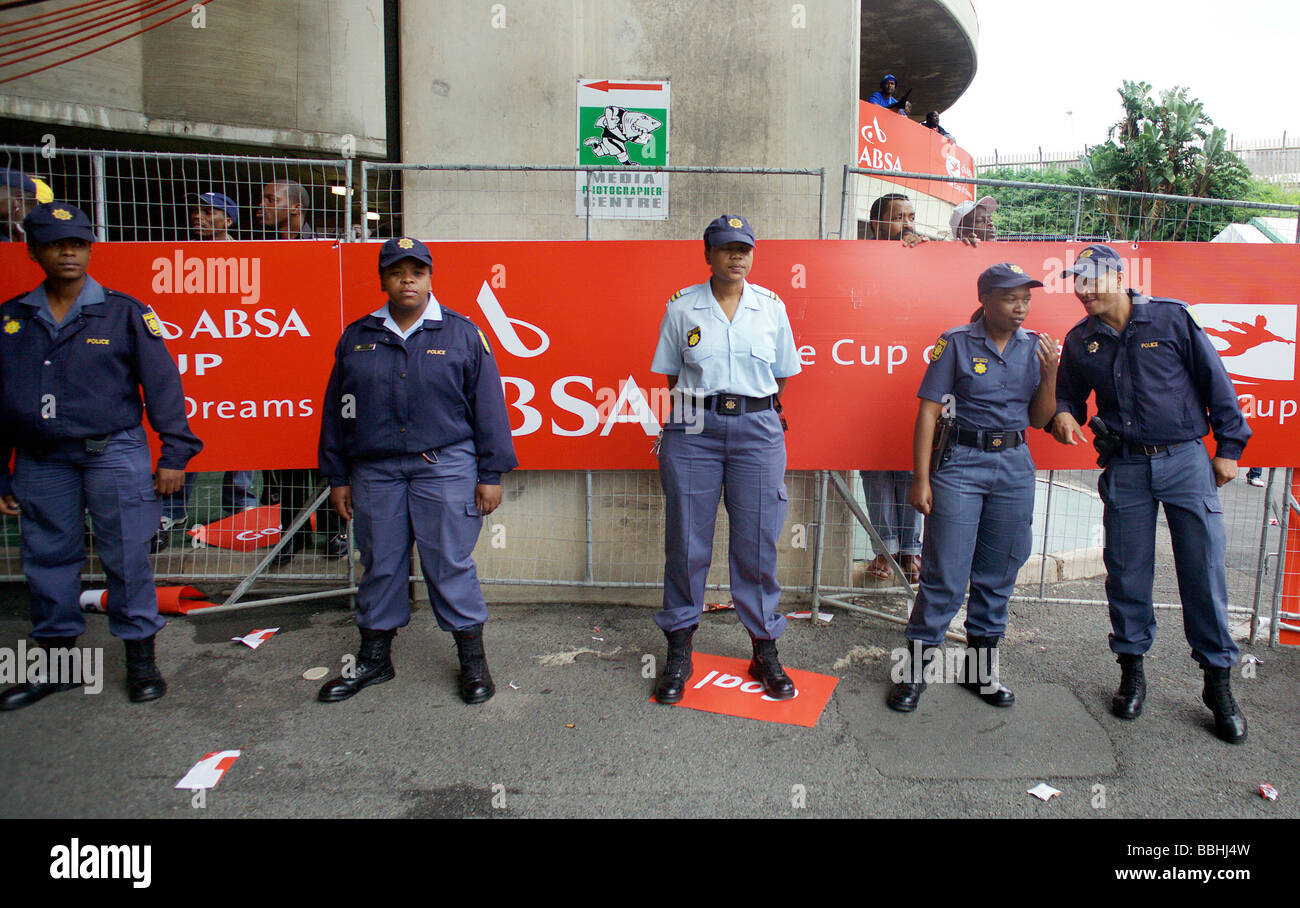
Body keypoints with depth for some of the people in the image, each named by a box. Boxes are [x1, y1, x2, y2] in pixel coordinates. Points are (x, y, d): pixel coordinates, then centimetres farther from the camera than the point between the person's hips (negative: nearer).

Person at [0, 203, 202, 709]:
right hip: (41, 462, 4)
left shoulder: (123, 313, 1)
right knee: (47, 561, 11)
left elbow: (162, 383, -1)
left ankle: (141, 657, 14)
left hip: (114, 453, -3)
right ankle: (57, 661, 26)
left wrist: (174, 453, -6)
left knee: (127, 557, 0)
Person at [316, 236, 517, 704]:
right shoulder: (357, 338, 10)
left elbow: (488, 407, 1)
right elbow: (336, 412, 13)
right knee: (380, 565, 12)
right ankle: (374, 659, 28)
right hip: (375, 473, 3)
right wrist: (337, 477, 11)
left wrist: (491, 474, -2)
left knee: (451, 565, 1)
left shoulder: (462, 333, 2)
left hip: (445, 469, -3)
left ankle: (472, 660, 16)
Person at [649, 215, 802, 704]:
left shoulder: (771, 306, 7)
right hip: (693, 430, 0)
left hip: (757, 430, 1)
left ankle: (765, 652, 18)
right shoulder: (682, 306, 4)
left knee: (757, 543, 3)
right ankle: (679, 652, 17)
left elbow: (781, 376, 14)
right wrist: (702, 409, 9)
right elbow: (672, 374, 11)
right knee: (686, 541, 3)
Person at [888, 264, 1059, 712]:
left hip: (1014, 465, 5)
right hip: (960, 462, -4)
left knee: (998, 574, 11)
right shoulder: (956, 343, -4)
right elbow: (928, 411, -6)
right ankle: (915, 668, 8)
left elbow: (1039, 419, 12)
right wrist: (921, 478, -11)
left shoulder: (1034, 347, 9)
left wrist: (1050, 374, -5)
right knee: (945, 575, -4)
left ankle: (982, 667, 26)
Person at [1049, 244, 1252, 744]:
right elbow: (1068, 394, 18)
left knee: (1204, 571, 0)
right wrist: (1063, 415, -6)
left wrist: (1229, 447, 2)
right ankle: (1132, 670, 22)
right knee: (1127, 573, 6)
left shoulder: (1171, 318, -2)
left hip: (1186, 459, -2)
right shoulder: (1079, 341, 5)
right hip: (1124, 468, 2)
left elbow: (1214, 380, 2)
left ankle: (1218, 682, 14)